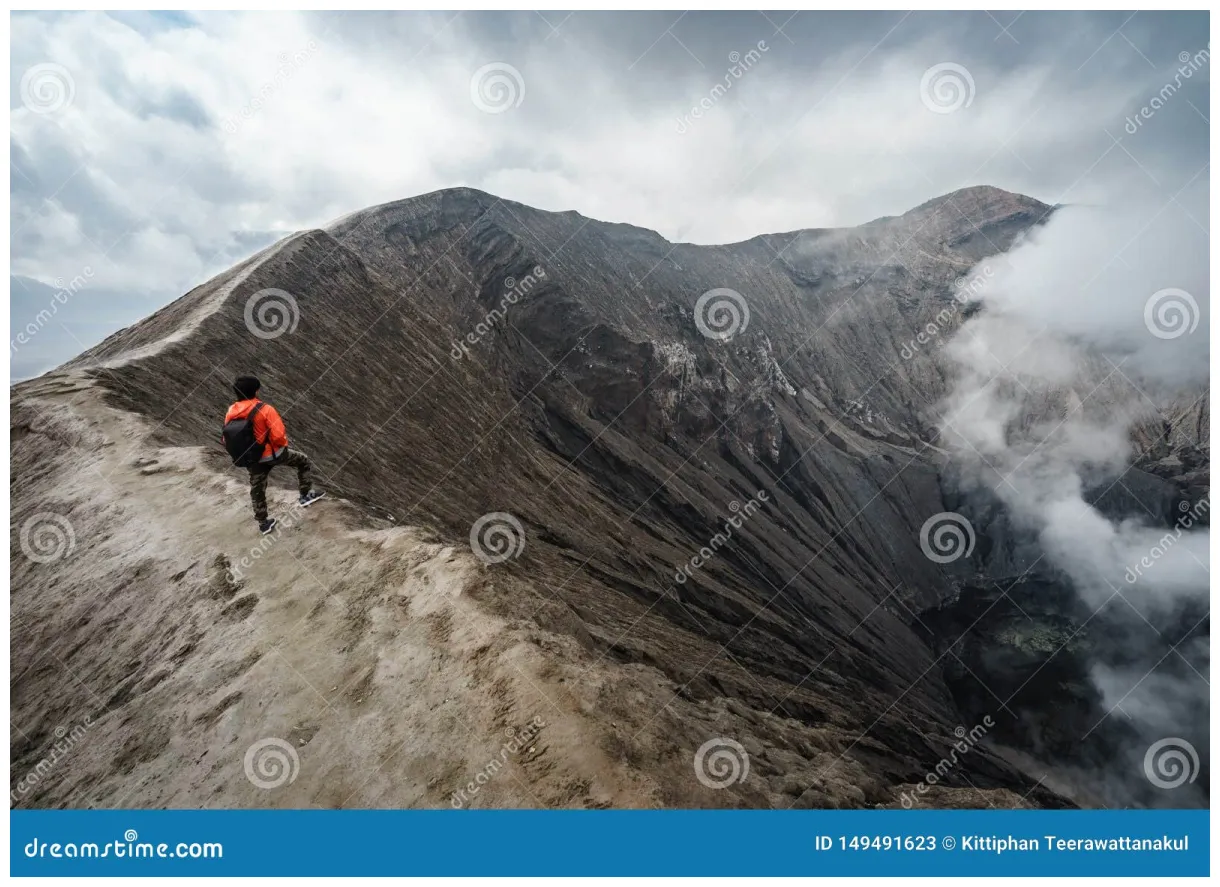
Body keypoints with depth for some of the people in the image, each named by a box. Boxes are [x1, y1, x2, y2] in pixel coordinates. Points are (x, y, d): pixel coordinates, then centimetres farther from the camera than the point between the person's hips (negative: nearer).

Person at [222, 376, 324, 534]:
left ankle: (263, 524, 33)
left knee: (257, 491, 21)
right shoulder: (265, 409, -21)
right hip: (273, 455, -5)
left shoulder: (230, 413, -3)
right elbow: (278, 436, -26)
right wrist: (284, 443, -4)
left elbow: (226, 439, 4)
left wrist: (243, 449, 18)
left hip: (252, 460, 5)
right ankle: (306, 495, 20)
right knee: (303, 461, 19)